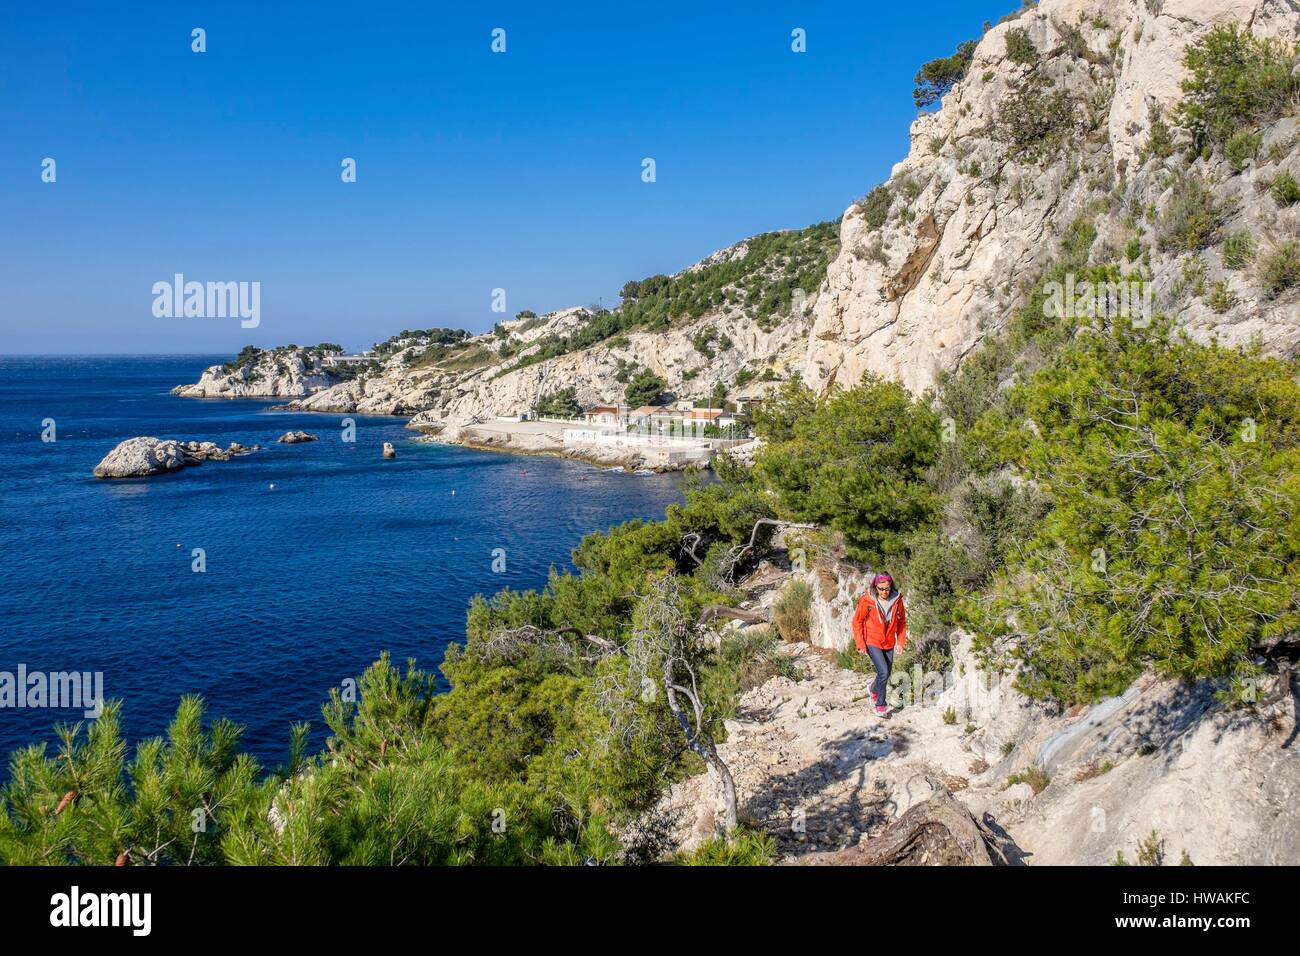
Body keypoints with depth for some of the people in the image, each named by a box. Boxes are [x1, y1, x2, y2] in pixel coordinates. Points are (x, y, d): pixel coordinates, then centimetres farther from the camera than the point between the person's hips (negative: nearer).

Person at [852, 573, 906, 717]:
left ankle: (874, 690, 48)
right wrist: (861, 644, -9)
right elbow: (857, 622, -7)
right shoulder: (867, 601, -17)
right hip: (872, 642, -4)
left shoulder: (897, 600, -9)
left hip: (889, 644, 4)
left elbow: (902, 621, 7)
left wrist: (901, 641, 2)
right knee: (883, 672, -16)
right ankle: (880, 705, 3)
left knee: (886, 674, 15)